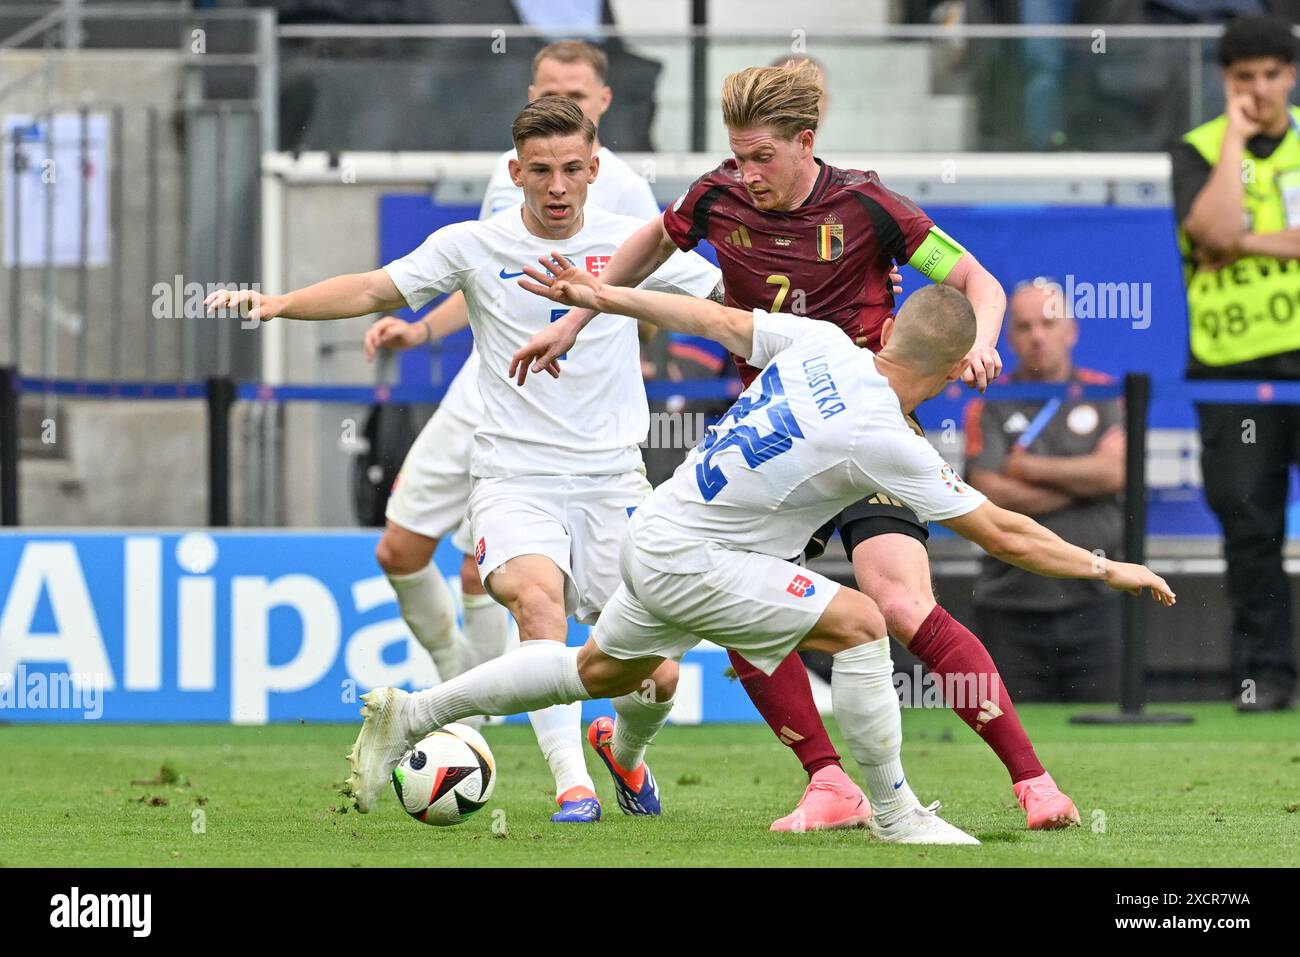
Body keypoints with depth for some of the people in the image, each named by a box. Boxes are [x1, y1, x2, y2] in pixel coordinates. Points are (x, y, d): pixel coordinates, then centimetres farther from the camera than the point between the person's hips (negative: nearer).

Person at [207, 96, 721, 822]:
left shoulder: (632, 244, 4)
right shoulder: (474, 246, 1)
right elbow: (376, 290, 0)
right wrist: (277, 304, -12)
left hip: (613, 480, 2)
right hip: (516, 479, -2)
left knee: (656, 679, -2)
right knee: (536, 593, -34)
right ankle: (572, 781, -31)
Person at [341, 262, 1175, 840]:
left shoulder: (820, 343, -6)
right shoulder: (882, 440, -25)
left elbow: (714, 319, 6)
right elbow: (1002, 535, -18)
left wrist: (598, 298, 15)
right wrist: (1108, 569, -8)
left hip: (656, 536, 8)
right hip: (688, 561, -8)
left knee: (607, 670, 28)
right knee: (858, 622, -16)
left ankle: (413, 714, 38)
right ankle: (892, 813, -8)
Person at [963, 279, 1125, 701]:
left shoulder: (1107, 398, 9)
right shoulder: (988, 408, 6)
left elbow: (1115, 472, -7)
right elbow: (990, 494, -7)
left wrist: (1029, 468, -3)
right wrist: (1083, 482, -5)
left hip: (1094, 601, 0)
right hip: (1012, 609, 0)